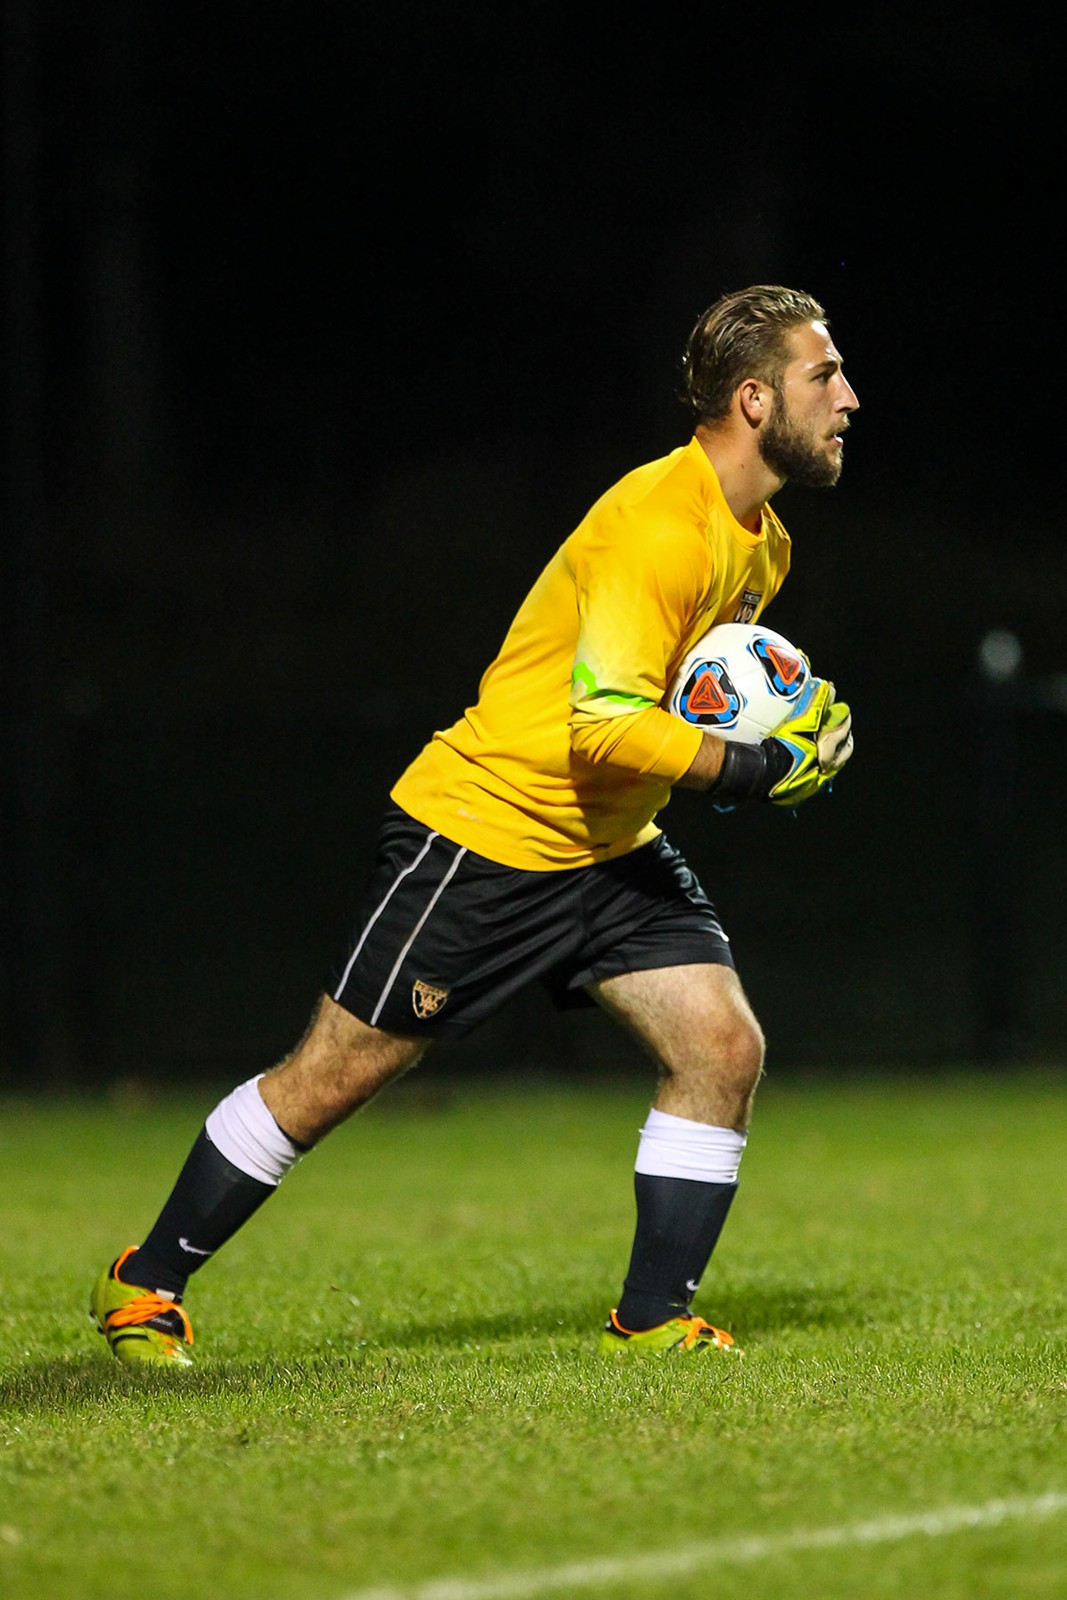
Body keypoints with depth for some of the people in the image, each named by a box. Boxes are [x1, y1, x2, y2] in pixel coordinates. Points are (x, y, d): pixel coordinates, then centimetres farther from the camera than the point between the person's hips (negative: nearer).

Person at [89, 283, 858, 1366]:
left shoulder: (761, 542, 6)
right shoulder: (657, 525, -25)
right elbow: (606, 725, -32)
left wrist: (788, 735, 5)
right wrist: (747, 770, -24)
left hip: (610, 850, 9)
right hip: (487, 824, -8)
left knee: (723, 1048, -7)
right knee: (334, 1074, -1)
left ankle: (653, 1319, 2)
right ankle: (146, 1285, 14)